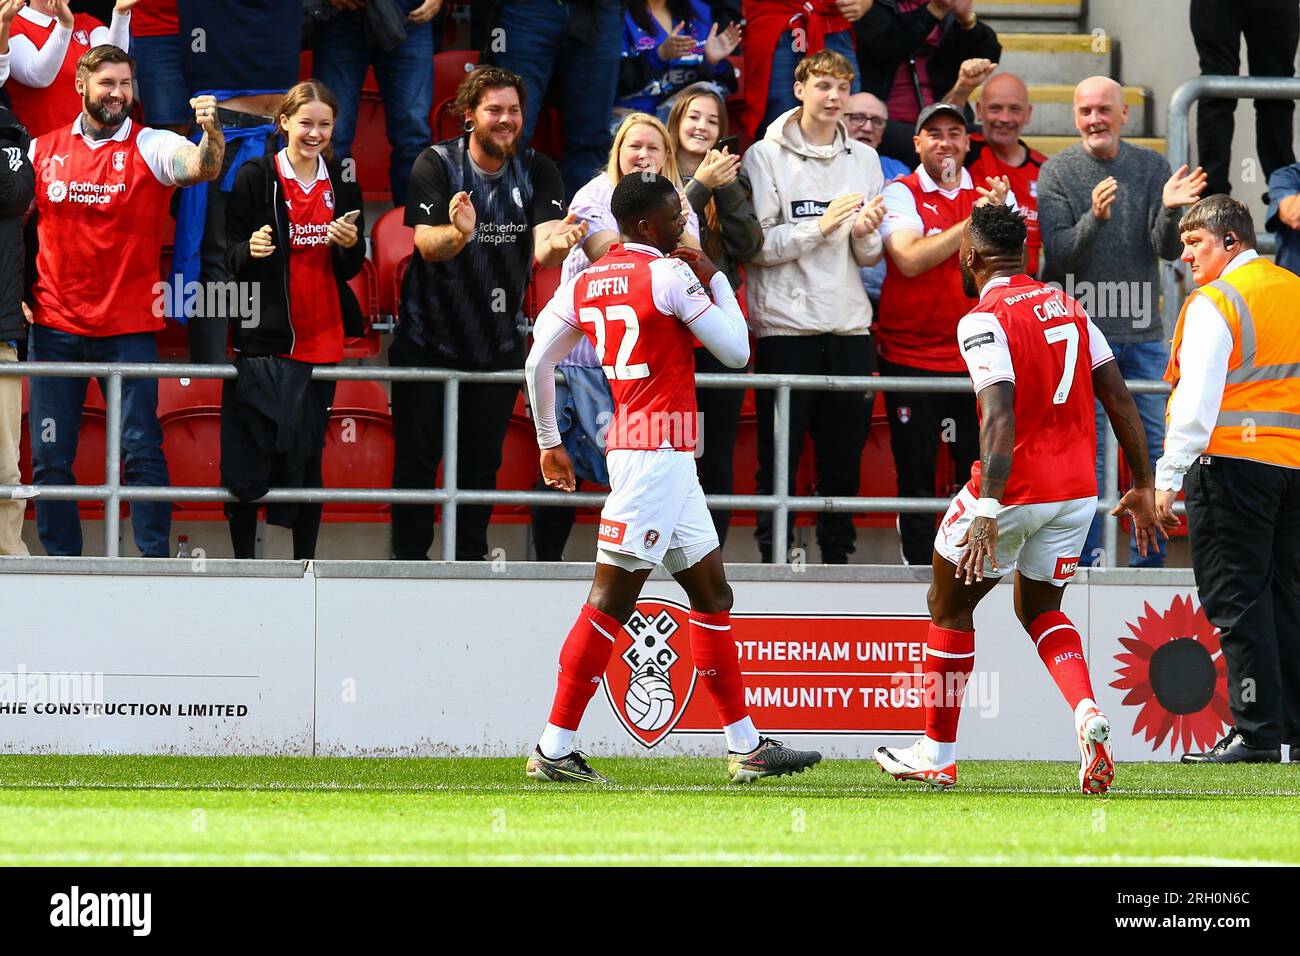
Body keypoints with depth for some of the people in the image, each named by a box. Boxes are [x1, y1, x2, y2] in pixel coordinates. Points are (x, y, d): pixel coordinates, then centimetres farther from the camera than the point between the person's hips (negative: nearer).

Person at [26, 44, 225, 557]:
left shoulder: (150, 146, -1)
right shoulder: (43, 150, 8)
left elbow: (205, 168, -21)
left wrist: (210, 130, -42)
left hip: (128, 327, -3)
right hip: (53, 326, 3)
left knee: (141, 450, -7)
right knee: (49, 456, 4)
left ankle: (155, 559, -4)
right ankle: (60, 561, 11)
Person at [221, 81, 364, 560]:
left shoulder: (342, 183, 10)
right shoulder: (255, 178, -3)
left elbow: (350, 269, 14)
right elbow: (230, 257, -1)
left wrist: (350, 245, -8)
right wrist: (250, 250, -24)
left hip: (321, 337, 3)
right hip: (263, 337, -3)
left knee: (309, 457, 4)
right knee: (250, 454, -6)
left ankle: (305, 563, 9)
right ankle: (243, 561, 2)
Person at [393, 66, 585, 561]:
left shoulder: (538, 171, -4)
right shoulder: (436, 164, -11)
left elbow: (541, 248, -19)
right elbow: (426, 243, -24)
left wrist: (556, 243, -44)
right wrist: (457, 233, -48)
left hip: (497, 343, 3)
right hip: (427, 340, -3)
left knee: (482, 464, 8)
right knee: (417, 459, 0)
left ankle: (470, 561, 17)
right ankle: (408, 560, 9)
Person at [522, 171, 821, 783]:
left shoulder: (586, 282, 11)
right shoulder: (670, 275, -11)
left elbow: (538, 361, 16)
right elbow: (736, 351, -5)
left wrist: (549, 443, 26)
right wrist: (716, 280, 6)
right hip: (657, 451, -9)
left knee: (712, 594, 13)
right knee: (612, 598, -9)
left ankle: (746, 748, 15)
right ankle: (554, 749, -9)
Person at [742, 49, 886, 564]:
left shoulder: (863, 159, 11)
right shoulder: (765, 156, 0)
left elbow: (870, 258, 11)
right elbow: (757, 245, -7)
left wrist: (865, 233, -10)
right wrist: (821, 227, -15)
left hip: (849, 327, 4)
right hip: (786, 325, -4)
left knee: (844, 459, 6)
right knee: (778, 460, -3)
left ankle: (837, 557, 12)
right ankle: (774, 558, 2)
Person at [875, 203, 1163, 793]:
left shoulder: (984, 321, -14)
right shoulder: (1067, 306, 8)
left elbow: (1000, 418, -26)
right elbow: (1119, 398, 8)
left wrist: (987, 510, -31)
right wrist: (1143, 487, 14)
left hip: (1012, 492, -6)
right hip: (1076, 492, 6)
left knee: (949, 607, 15)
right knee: (1040, 611, 22)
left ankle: (937, 755, 23)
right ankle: (1087, 713, -6)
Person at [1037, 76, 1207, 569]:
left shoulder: (1152, 166, 4)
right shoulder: (1057, 172, -2)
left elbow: (1168, 249, -2)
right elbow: (1057, 255, -11)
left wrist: (1169, 210, -23)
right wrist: (1093, 218, -28)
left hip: (1144, 331, 3)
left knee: (1153, 446, 4)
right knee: (1087, 450, -3)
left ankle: (1149, 560, 12)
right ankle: (1086, 560, 3)